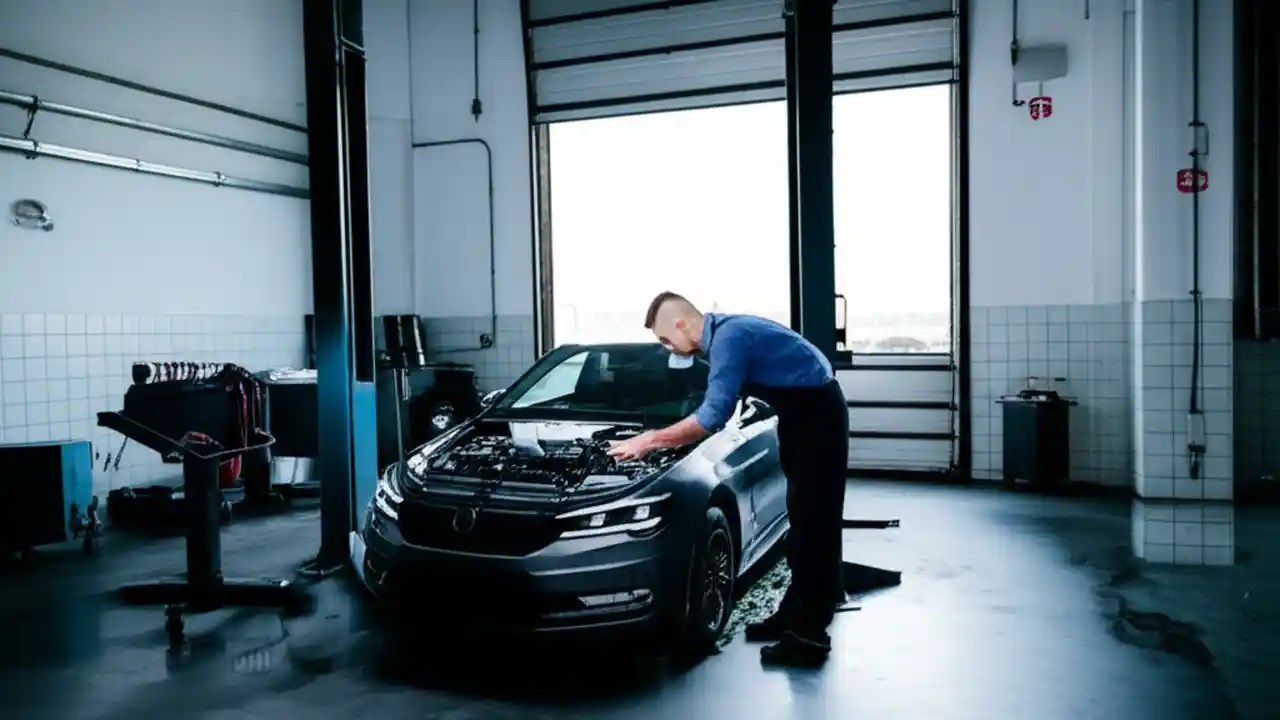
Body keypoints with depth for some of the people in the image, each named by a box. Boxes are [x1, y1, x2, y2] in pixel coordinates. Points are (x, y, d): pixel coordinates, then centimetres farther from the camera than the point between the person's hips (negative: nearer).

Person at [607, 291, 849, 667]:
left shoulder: (729, 337, -23)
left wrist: (650, 440, -21)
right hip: (800, 414, 10)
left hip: (817, 415, -10)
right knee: (800, 521, 15)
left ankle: (809, 637, -3)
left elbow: (713, 416, -27)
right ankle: (793, 616, 25)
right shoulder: (723, 334, 8)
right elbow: (719, 407, 18)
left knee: (814, 524, -8)